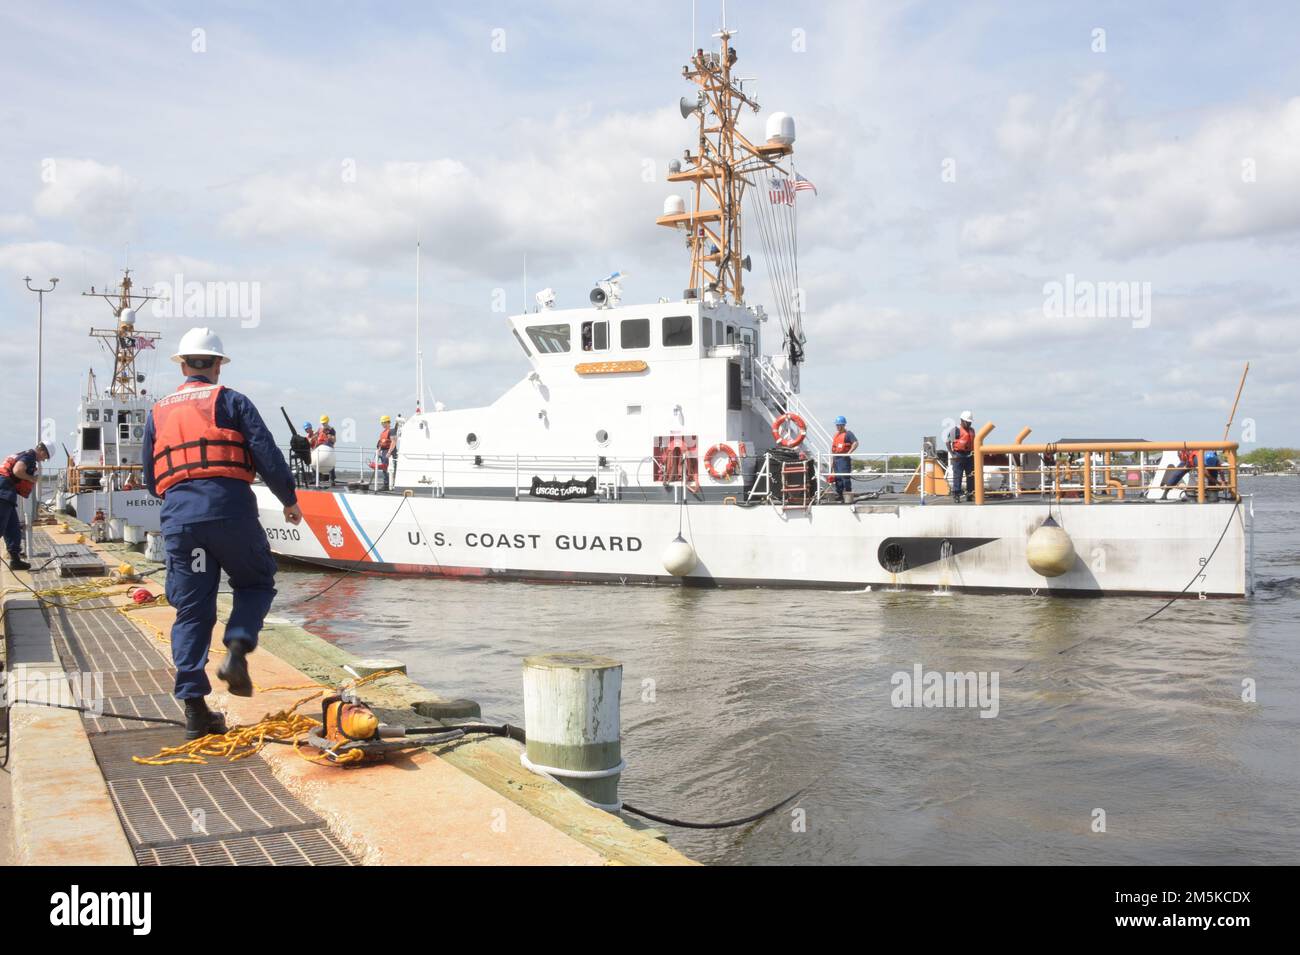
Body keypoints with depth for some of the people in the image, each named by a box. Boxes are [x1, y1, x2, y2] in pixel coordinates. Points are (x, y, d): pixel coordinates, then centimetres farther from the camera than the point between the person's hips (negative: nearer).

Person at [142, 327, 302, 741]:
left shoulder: (158, 412, 19)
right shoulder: (231, 401, 6)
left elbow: (150, 478, 21)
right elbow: (267, 456, -2)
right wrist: (290, 500, 11)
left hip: (178, 519, 3)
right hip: (230, 511, -3)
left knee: (192, 610, 7)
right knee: (256, 583, 17)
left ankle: (194, 707, 4)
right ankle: (237, 650, -8)